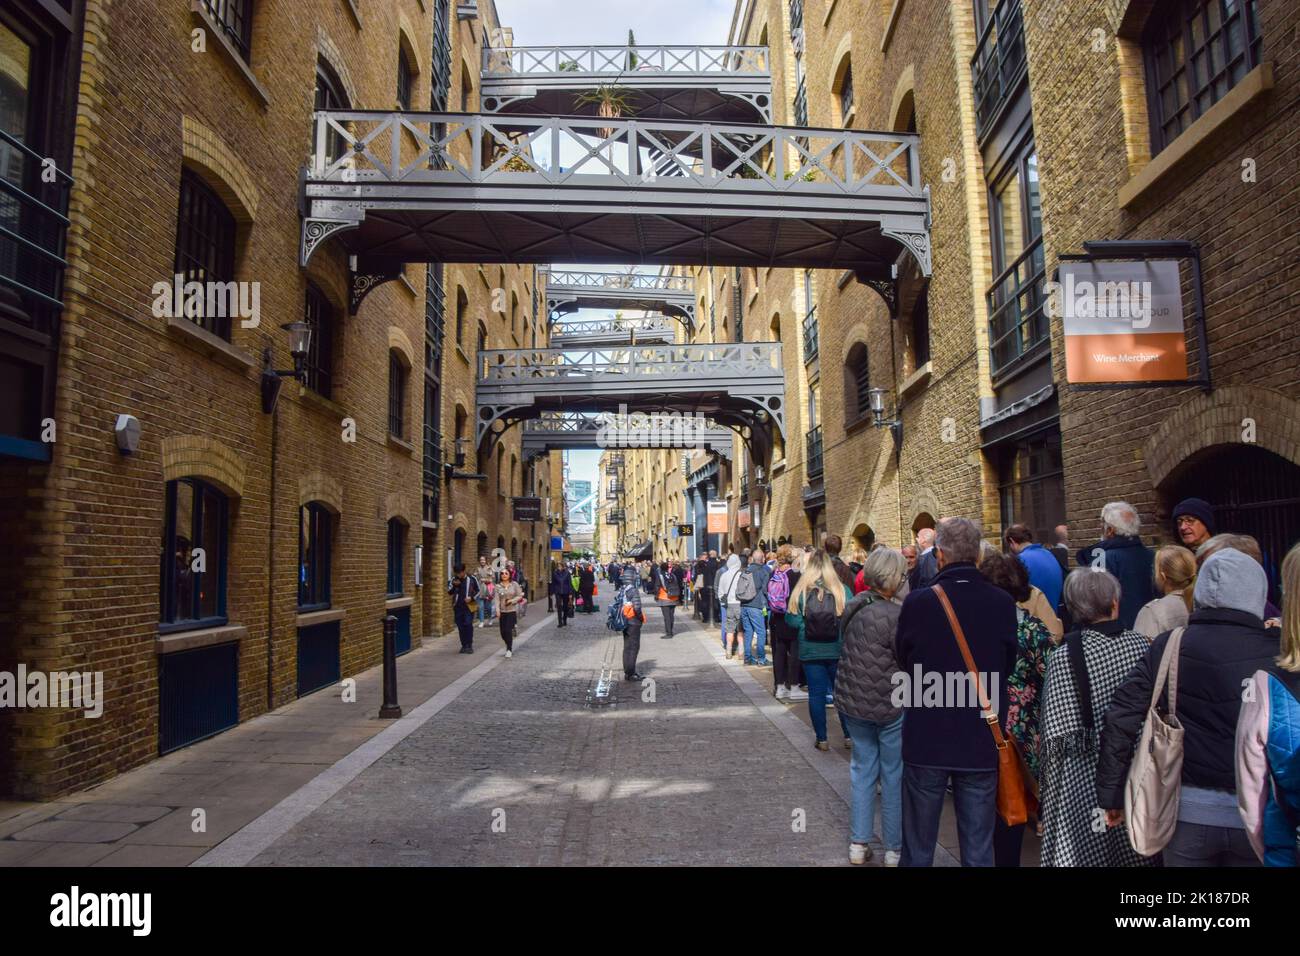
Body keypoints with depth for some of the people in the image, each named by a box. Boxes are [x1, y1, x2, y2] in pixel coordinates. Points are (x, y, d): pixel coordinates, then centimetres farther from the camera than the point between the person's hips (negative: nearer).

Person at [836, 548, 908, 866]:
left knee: (863, 768, 17)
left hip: (851, 702, 7)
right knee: (894, 775, 9)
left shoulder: (854, 605, 1)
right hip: (890, 706, -6)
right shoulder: (895, 614, -22)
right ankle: (894, 850, 22)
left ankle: (859, 844, 25)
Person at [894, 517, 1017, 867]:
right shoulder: (1002, 603, -10)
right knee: (978, 847, 14)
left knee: (918, 845, 15)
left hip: (926, 737, -1)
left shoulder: (917, 602, -16)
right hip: (982, 742, 2)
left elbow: (903, 662, -2)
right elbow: (1008, 665, 3)